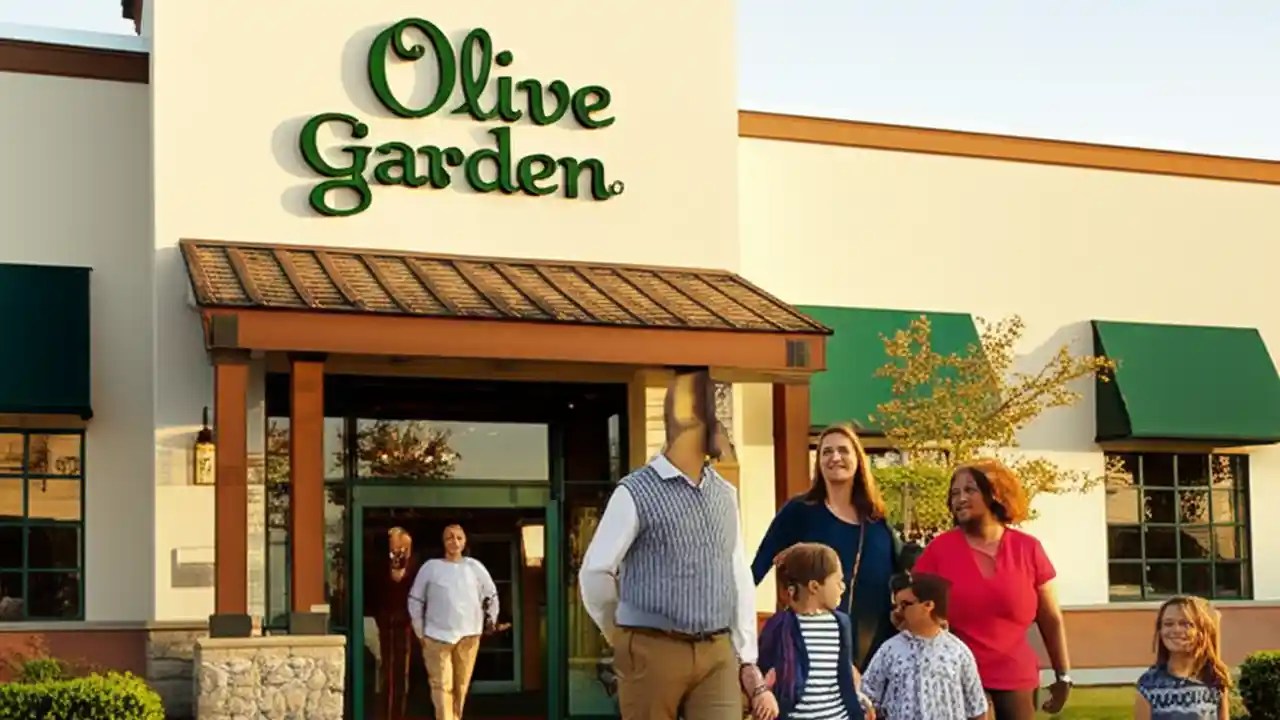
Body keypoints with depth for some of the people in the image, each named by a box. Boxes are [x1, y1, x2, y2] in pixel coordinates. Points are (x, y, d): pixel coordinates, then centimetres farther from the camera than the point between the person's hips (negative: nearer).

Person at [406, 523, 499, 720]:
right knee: (442, 686, -9)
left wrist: (491, 621, 14)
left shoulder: (475, 567, 4)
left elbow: (492, 595, 17)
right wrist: (420, 632, 3)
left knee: (461, 686, 9)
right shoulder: (430, 567, -2)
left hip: (468, 635, 3)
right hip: (437, 636, -2)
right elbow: (415, 599, 4)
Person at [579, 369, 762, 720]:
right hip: (654, 651, -4)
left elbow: (740, 578, 14)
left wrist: (747, 655, 9)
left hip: (718, 654, 5)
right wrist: (620, 637, 10)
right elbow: (595, 572, -2)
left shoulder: (725, 494, 12)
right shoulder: (636, 492, -7)